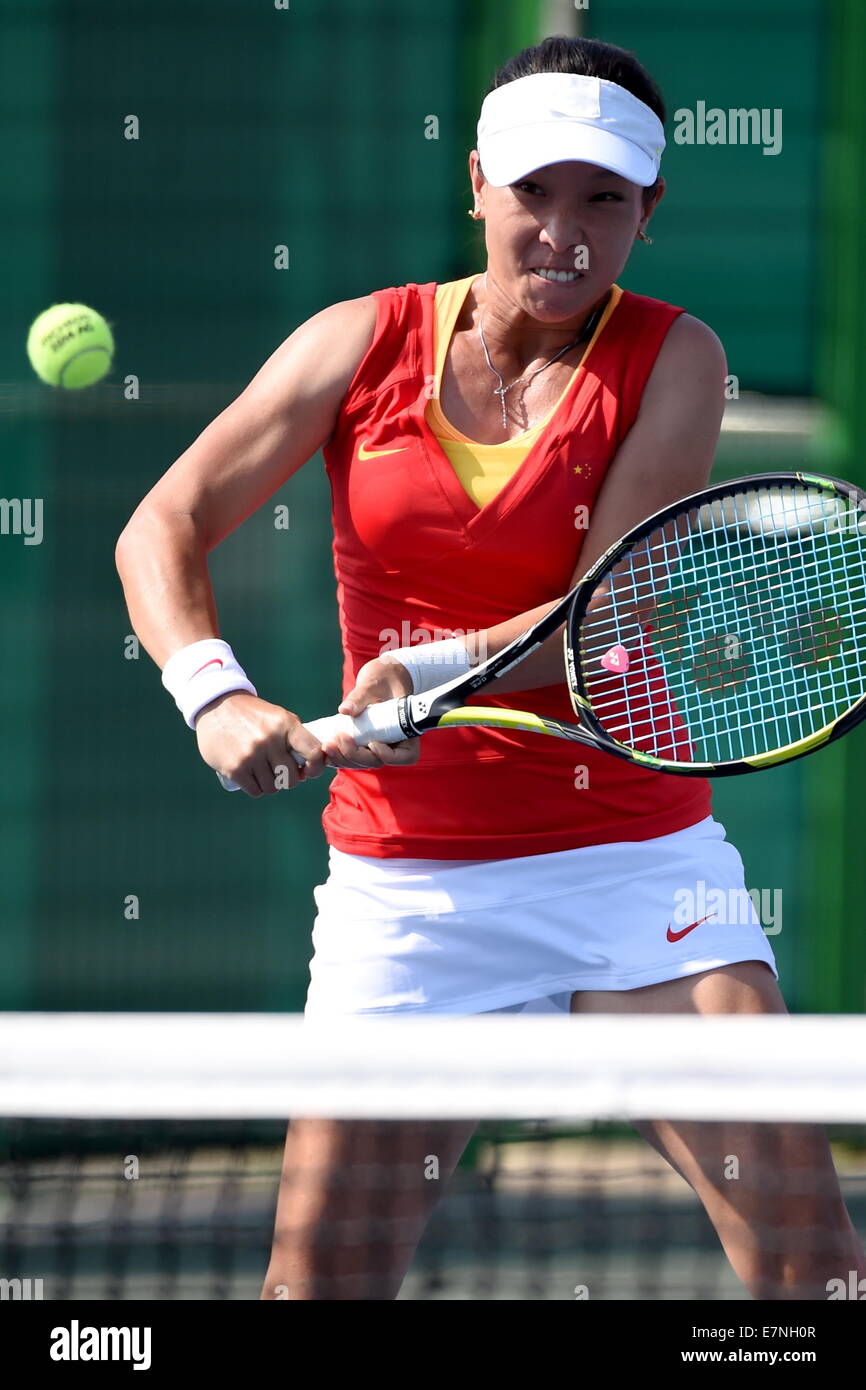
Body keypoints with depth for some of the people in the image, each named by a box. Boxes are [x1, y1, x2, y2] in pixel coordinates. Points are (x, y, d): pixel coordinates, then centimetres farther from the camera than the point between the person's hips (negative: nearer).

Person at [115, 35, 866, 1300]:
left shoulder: (670, 360, -2)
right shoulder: (363, 342, 2)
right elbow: (163, 531, 1)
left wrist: (435, 668, -29)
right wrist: (216, 696, -18)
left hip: (629, 853, -1)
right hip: (404, 876, 1)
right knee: (319, 1270, -2)